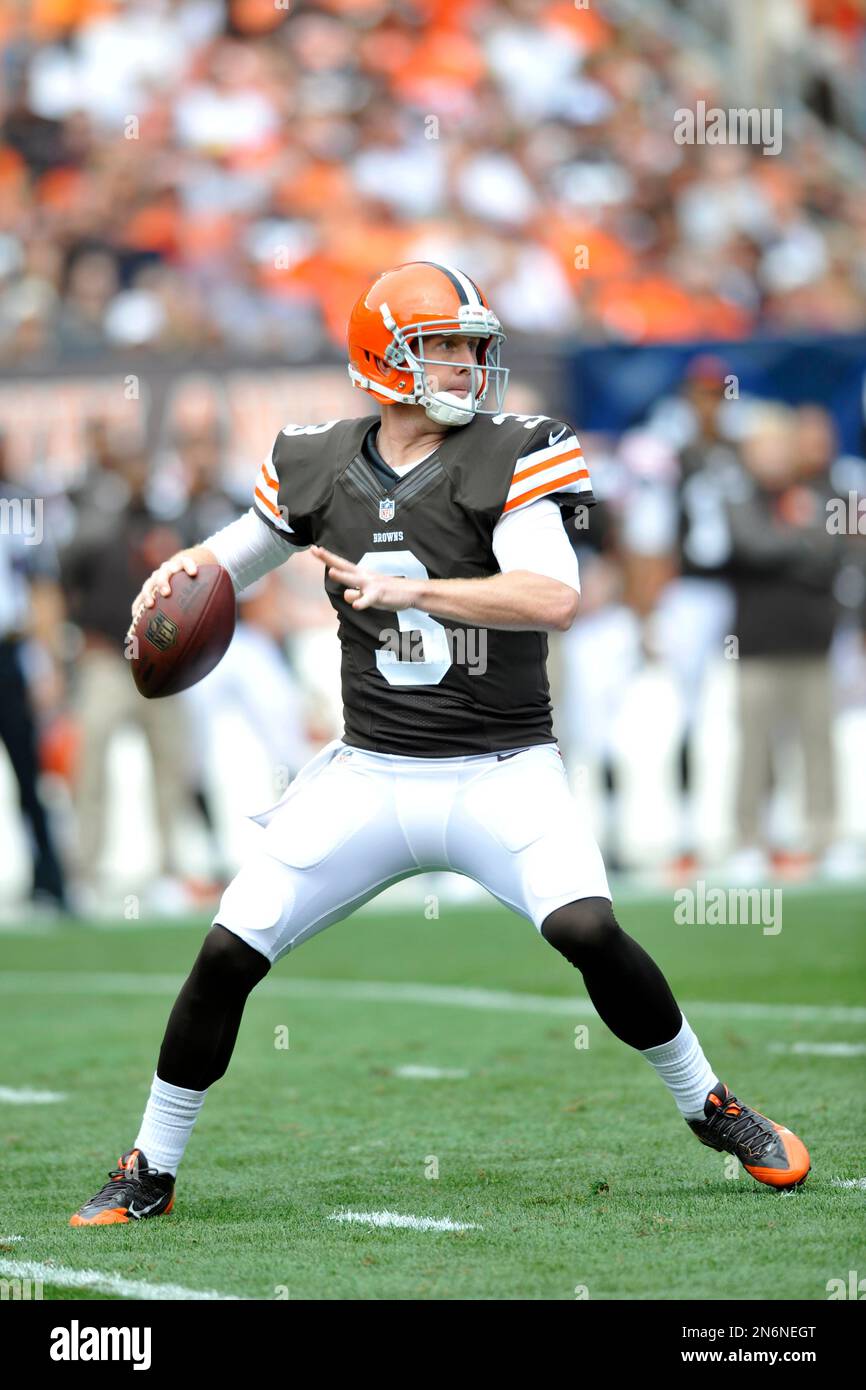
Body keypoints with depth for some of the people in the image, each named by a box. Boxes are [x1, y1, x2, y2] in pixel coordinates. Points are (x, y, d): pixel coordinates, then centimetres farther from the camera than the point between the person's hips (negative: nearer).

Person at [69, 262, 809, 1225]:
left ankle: (708, 1107, -2)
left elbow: (556, 599, -22)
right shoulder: (317, 468, 3)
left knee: (587, 930, -26)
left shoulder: (513, 458, -8)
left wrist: (409, 589, -29)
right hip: (369, 775, 3)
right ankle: (150, 1172, 12)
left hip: (502, 774, -3)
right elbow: (232, 557, 19)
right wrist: (182, 572, -4)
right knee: (228, 952, -6)